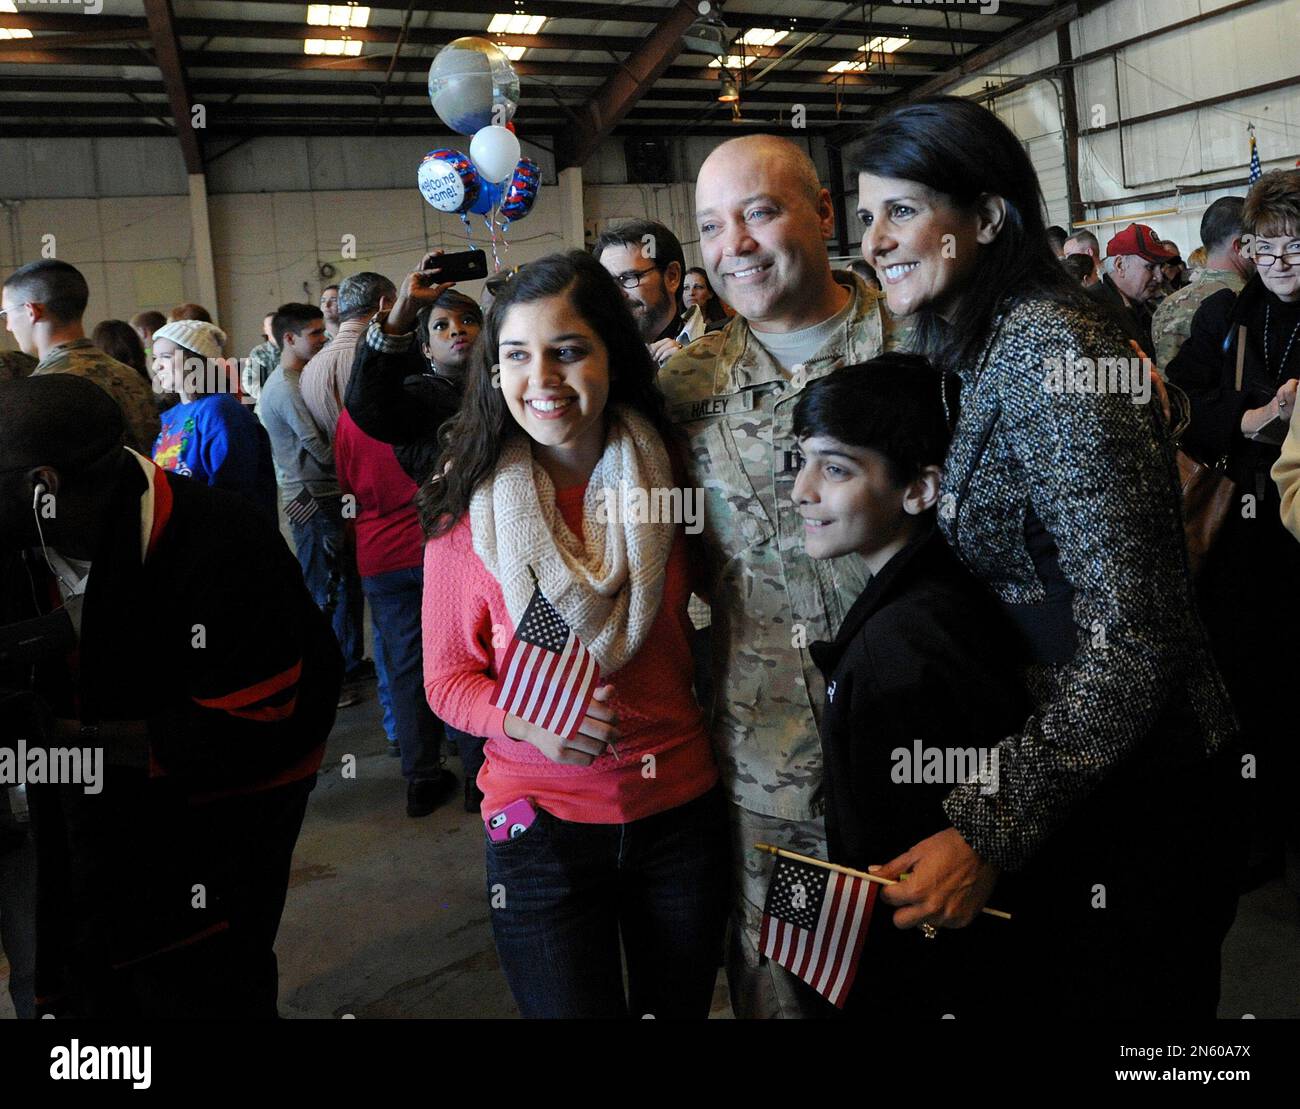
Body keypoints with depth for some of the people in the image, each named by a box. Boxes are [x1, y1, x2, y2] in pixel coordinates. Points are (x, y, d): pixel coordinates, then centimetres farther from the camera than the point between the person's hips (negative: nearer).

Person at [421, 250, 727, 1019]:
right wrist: (521, 721, -20)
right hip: (542, 819, -2)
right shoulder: (467, 511, -8)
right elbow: (448, 674, -3)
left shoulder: (668, 478, -4)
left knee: (678, 1007, 19)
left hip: (682, 810, 2)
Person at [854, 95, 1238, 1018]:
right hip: (1053, 783, 8)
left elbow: (1130, 637, -26)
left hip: (1123, 796, -8)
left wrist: (989, 830, -26)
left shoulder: (1049, 346, -22)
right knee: (1039, 990, 24)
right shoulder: (977, 351, 6)